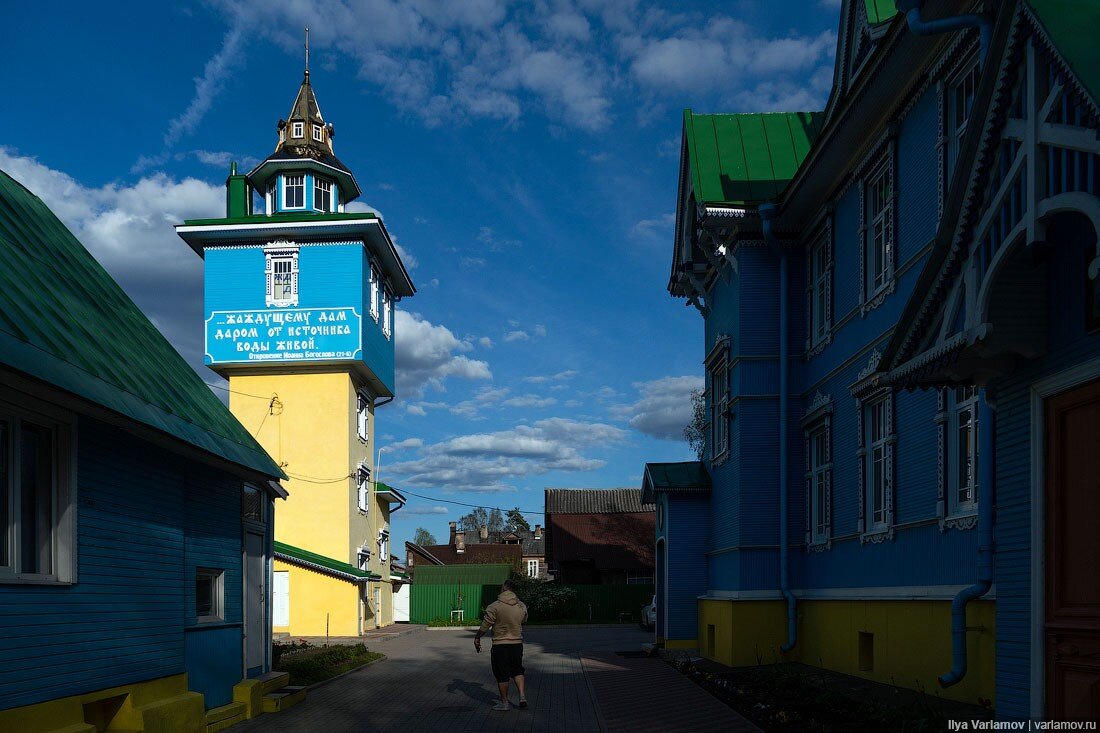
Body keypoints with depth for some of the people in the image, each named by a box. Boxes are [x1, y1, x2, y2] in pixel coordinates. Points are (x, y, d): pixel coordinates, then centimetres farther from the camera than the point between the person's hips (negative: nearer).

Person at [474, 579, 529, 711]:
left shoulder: (495, 606, -14)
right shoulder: (522, 606, 1)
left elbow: (485, 626, -11)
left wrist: (477, 638, 4)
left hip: (500, 645, -4)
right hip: (517, 644, 4)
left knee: (502, 675, 6)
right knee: (517, 671, 18)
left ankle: (504, 702, 12)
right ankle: (522, 696, 5)